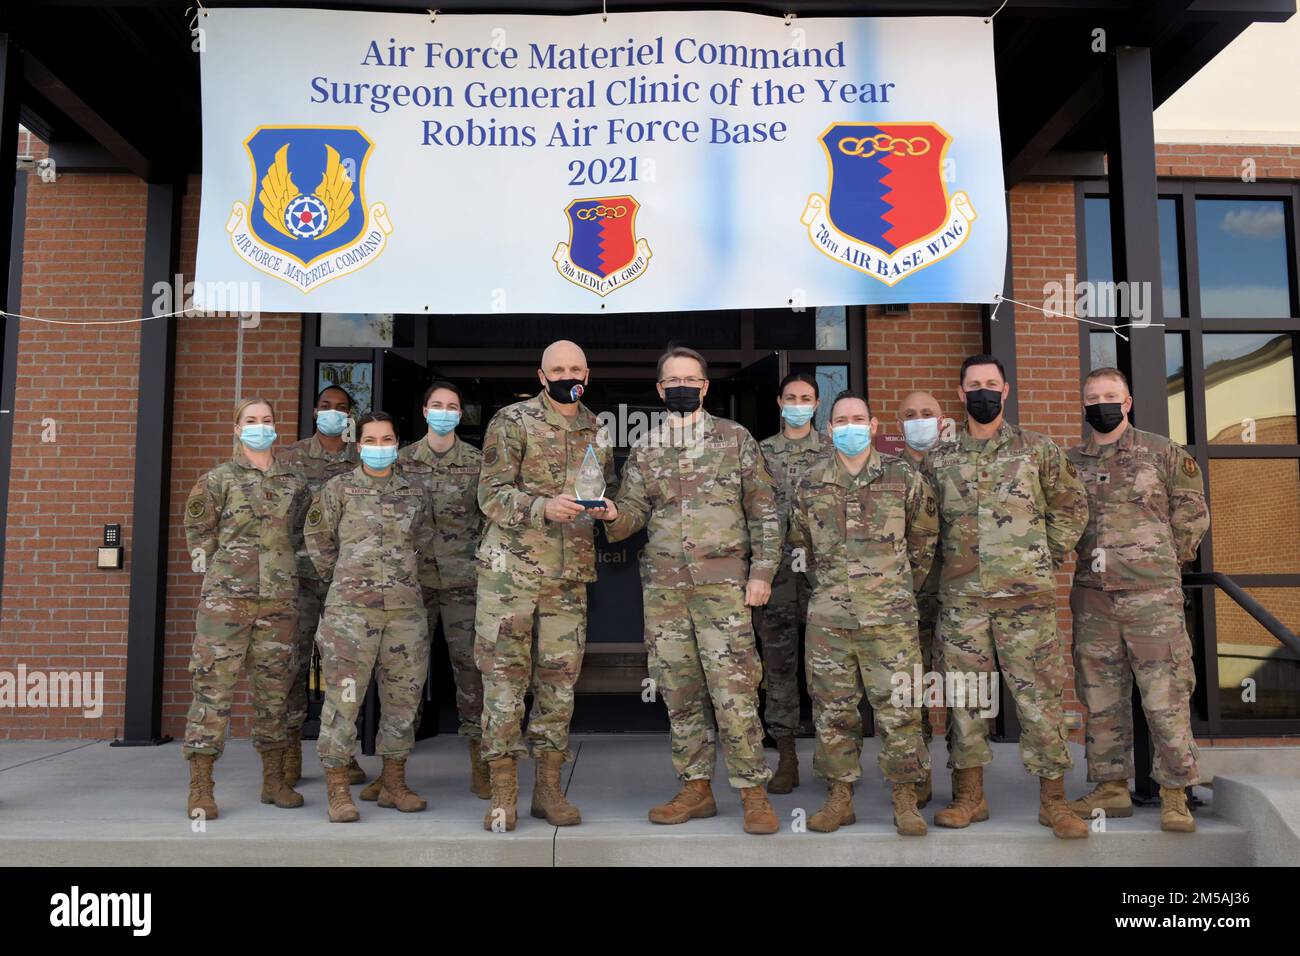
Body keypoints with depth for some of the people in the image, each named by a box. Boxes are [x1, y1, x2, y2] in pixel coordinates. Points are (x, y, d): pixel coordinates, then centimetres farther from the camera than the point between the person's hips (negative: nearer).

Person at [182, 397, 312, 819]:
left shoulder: (294, 483, 12)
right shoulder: (219, 478, 3)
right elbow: (197, 530, 6)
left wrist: (281, 563, 13)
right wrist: (219, 569, 2)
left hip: (279, 597, 3)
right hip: (226, 595, -3)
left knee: (274, 686, 8)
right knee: (214, 683, -5)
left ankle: (274, 780, 18)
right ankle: (200, 788, 2)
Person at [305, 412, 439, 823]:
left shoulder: (416, 491, 12)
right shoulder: (339, 488, 3)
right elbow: (317, 536, 11)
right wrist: (338, 578, 10)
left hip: (405, 609, 3)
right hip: (351, 608, -3)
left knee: (403, 696, 8)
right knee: (343, 696, -3)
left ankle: (394, 784, 21)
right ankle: (337, 789, 7)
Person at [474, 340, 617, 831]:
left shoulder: (598, 431, 13)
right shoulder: (512, 421, -2)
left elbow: (607, 492, 23)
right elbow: (491, 494, -9)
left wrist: (604, 508, -1)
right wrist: (542, 507, -24)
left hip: (569, 574, 4)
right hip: (510, 569, -4)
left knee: (559, 678, 7)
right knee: (504, 673, -1)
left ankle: (549, 786, 19)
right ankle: (503, 790, 9)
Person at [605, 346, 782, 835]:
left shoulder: (735, 439, 5)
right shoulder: (645, 450, 13)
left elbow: (764, 511, 4)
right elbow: (632, 513, 10)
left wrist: (762, 571, -4)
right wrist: (612, 516, -14)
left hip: (722, 583, -3)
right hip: (662, 585, 4)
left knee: (733, 692, -7)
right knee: (679, 692, 8)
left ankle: (754, 791, 5)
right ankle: (696, 788, 19)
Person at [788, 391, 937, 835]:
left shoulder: (904, 477, 2)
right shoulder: (810, 483, 6)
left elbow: (925, 536, 14)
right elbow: (800, 542, 19)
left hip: (890, 615, -2)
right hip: (828, 617, 2)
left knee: (898, 708, 0)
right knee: (833, 710, 8)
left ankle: (905, 801, 14)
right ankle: (839, 798, 20)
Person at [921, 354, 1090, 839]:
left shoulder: (1037, 449, 5)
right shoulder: (937, 457, 8)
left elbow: (1071, 505, 12)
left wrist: (1051, 557, 6)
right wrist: (945, 561, 9)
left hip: (1026, 594, -1)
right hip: (961, 596, 2)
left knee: (1039, 694, 0)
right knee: (965, 695, 7)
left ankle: (1053, 799, 11)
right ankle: (969, 795, 17)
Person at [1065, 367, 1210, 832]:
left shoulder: (1163, 453, 3)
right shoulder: (1070, 462, 10)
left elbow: (1193, 515, 7)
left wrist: (1162, 563, 6)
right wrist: (1090, 561, 9)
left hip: (1153, 596, -3)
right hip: (1092, 596, 3)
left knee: (1166, 697, -3)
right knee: (1101, 698, 8)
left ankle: (1175, 794, 7)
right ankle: (1112, 787, 18)